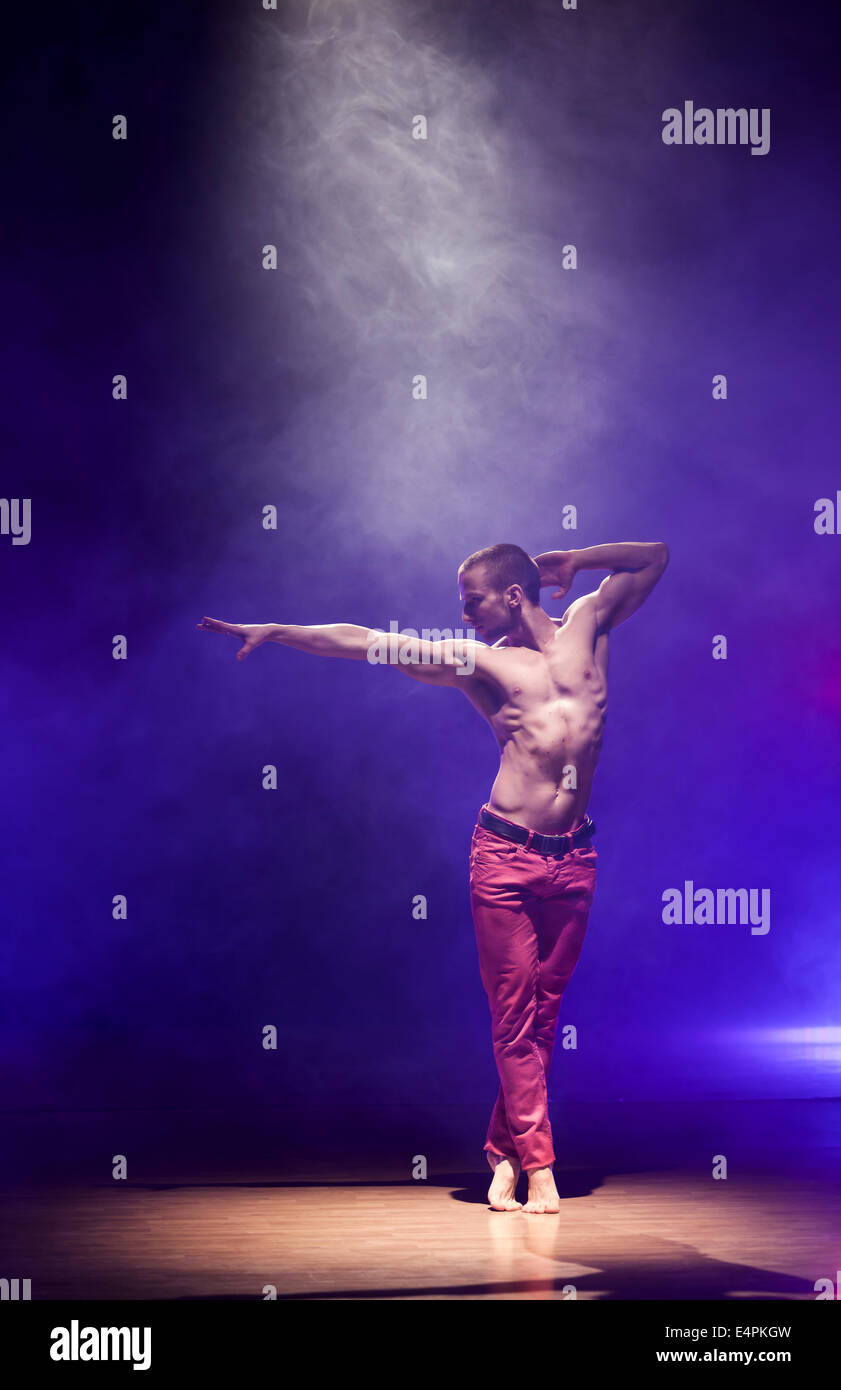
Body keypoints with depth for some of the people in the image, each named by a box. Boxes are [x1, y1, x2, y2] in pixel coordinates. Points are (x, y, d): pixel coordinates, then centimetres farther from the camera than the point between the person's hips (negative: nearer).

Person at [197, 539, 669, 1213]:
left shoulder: (587, 622, 12)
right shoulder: (477, 660, 7)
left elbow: (656, 556, 22)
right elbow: (367, 642, 5)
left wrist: (569, 562, 17)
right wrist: (272, 631, 4)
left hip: (575, 857, 2)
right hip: (505, 853, -2)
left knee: (544, 1008, 6)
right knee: (513, 1010, -2)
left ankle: (505, 1148, 17)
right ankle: (538, 1163, 6)